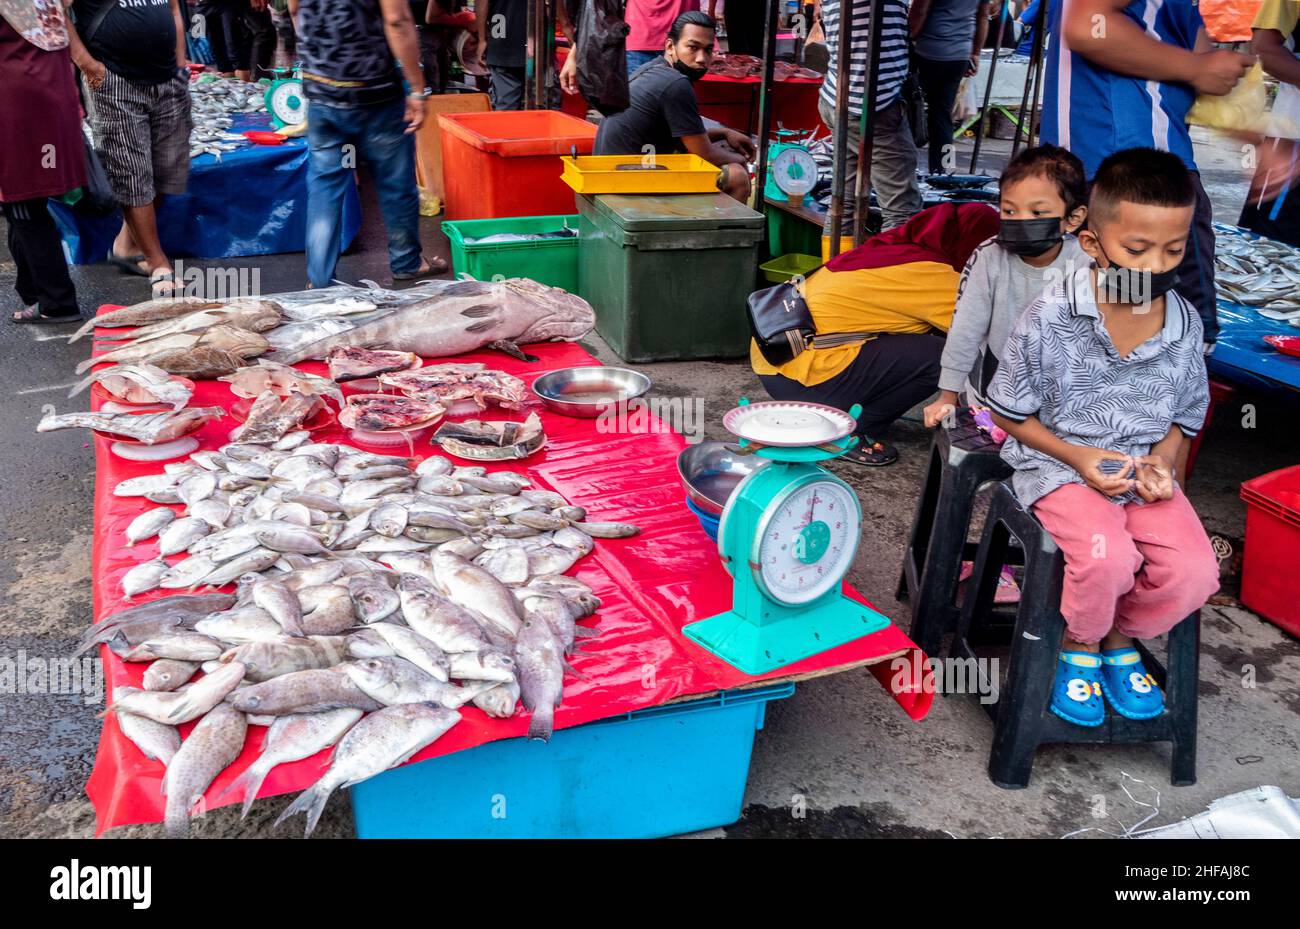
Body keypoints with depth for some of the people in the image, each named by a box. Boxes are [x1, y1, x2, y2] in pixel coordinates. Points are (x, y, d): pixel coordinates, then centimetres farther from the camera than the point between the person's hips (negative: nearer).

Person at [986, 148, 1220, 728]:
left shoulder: (1185, 325, -2)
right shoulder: (1049, 320, -14)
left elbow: (1184, 417, 13)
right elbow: (1011, 413, -3)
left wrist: (1162, 461, -8)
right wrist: (1078, 456, -14)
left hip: (1144, 468, 4)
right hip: (1058, 464, -4)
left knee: (1195, 571, -18)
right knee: (1108, 556, -30)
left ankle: (1121, 640, 15)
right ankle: (1079, 647, 4)